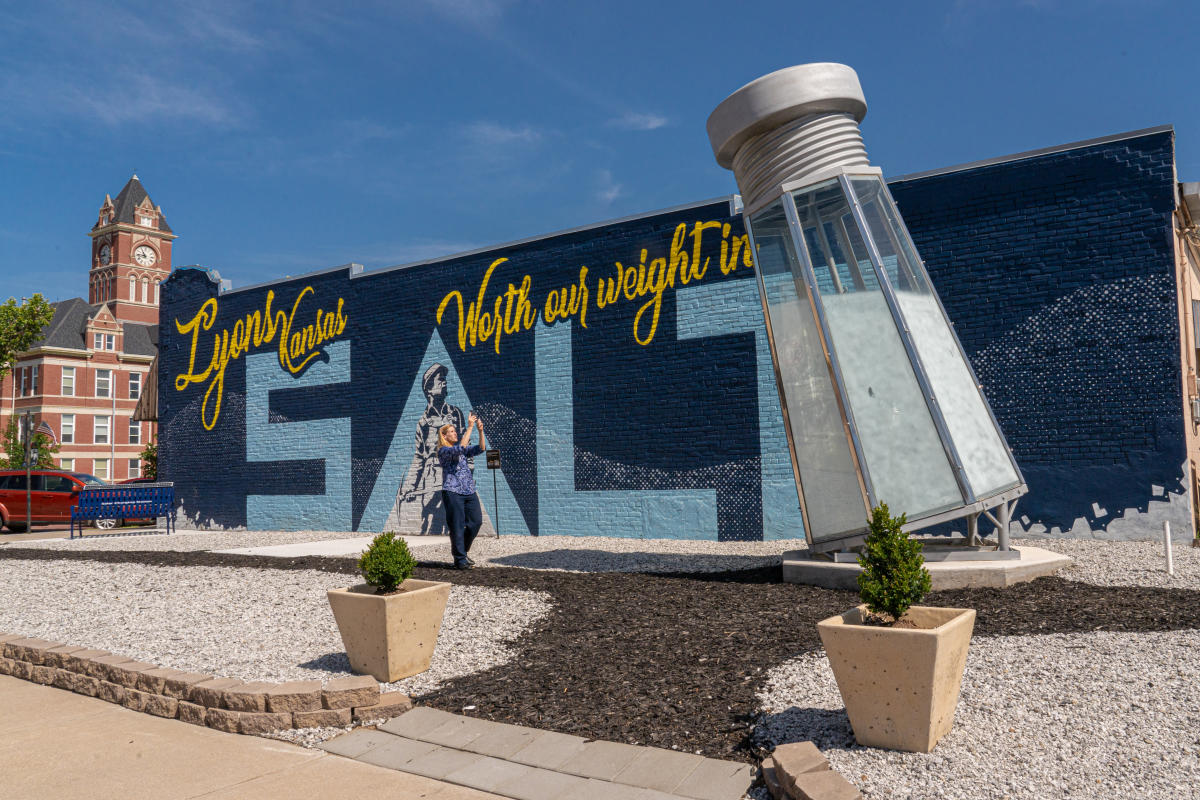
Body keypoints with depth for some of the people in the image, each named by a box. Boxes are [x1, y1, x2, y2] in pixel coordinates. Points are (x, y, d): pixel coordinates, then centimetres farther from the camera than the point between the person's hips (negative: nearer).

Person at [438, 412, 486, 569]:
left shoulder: (464, 449, 17)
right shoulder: (443, 451, -5)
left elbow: (481, 448, 6)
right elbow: (460, 448, -23)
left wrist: (481, 431, -8)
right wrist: (470, 427, -22)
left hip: (469, 491, 7)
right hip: (453, 492, -7)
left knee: (476, 521, 5)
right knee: (457, 526, -4)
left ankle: (462, 551, 23)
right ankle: (460, 560, 4)